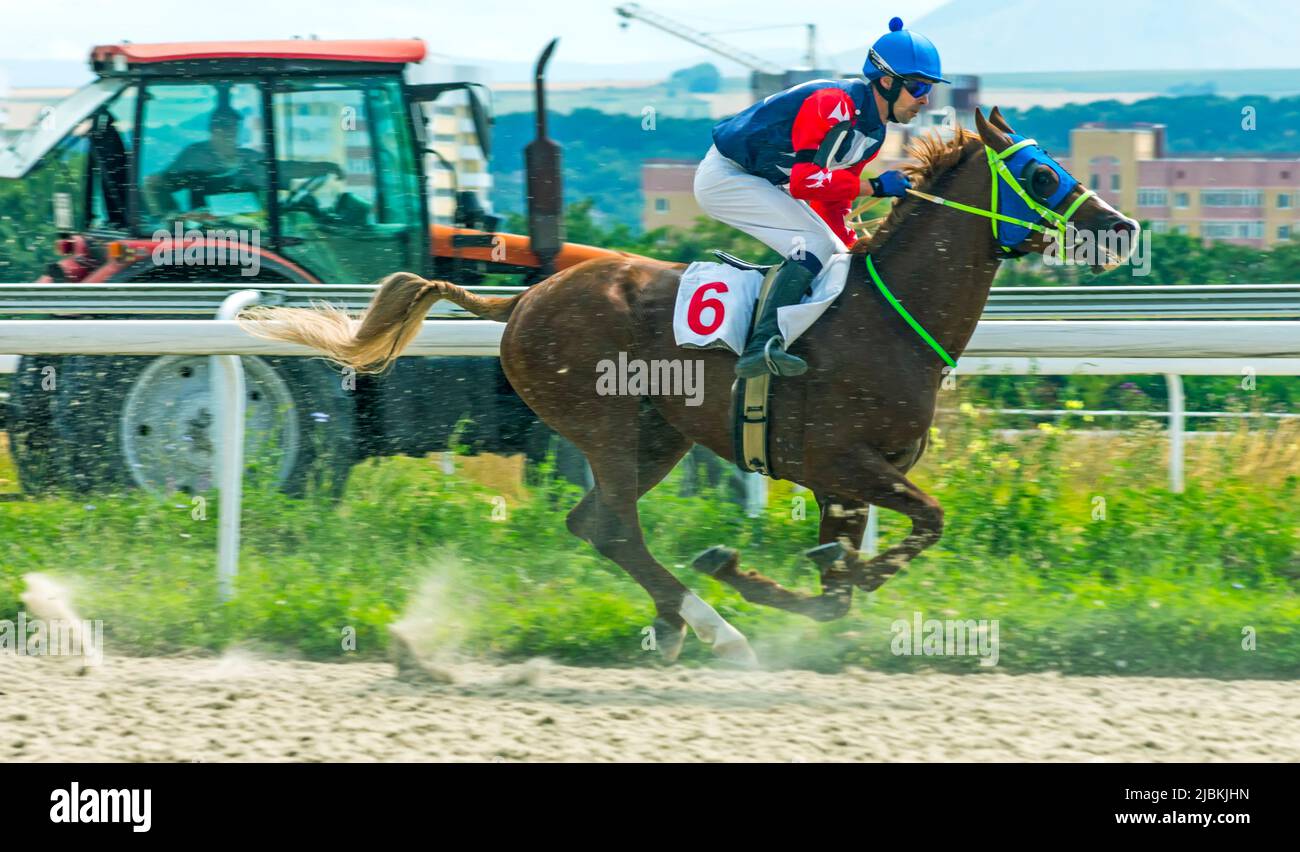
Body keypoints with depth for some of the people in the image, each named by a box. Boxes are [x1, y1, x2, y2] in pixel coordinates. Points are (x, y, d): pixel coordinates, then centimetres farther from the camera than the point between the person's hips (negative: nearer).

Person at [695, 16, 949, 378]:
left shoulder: (873, 132, 6)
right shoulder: (835, 104, -26)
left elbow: (832, 201, 11)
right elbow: (805, 181, -33)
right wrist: (875, 186, -30)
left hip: (768, 185, 11)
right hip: (726, 175, -11)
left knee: (834, 257, 9)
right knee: (815, 245, -25)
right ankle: (761, 345, -37)